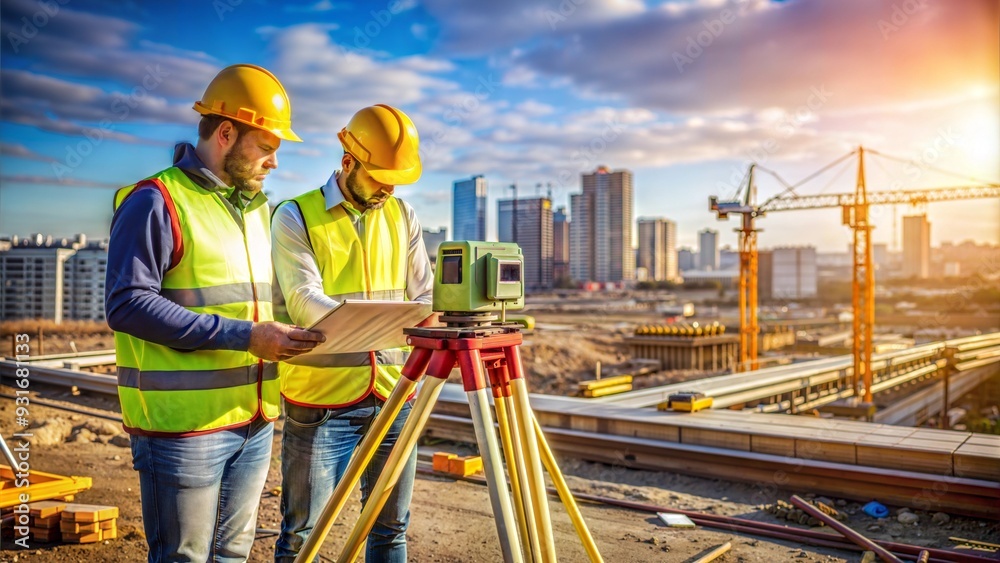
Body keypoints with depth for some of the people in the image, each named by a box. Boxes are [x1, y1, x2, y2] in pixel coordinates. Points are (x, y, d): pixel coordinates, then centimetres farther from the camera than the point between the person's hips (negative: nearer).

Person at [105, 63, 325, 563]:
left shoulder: (255, 207, 16)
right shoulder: (157, 201, -10)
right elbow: (126, 304, -19)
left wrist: (288, 335, 3)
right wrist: (240, 335, -22)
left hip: (255, 422, 8)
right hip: (183, 425, -7)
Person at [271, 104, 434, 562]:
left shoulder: (403, 216, 10)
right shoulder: (295, 217, -4)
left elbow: (425, 294, 9)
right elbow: (303, 300, -17)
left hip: (393, 392, 4)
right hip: (321, 397, -4)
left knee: (391, 526, 13)